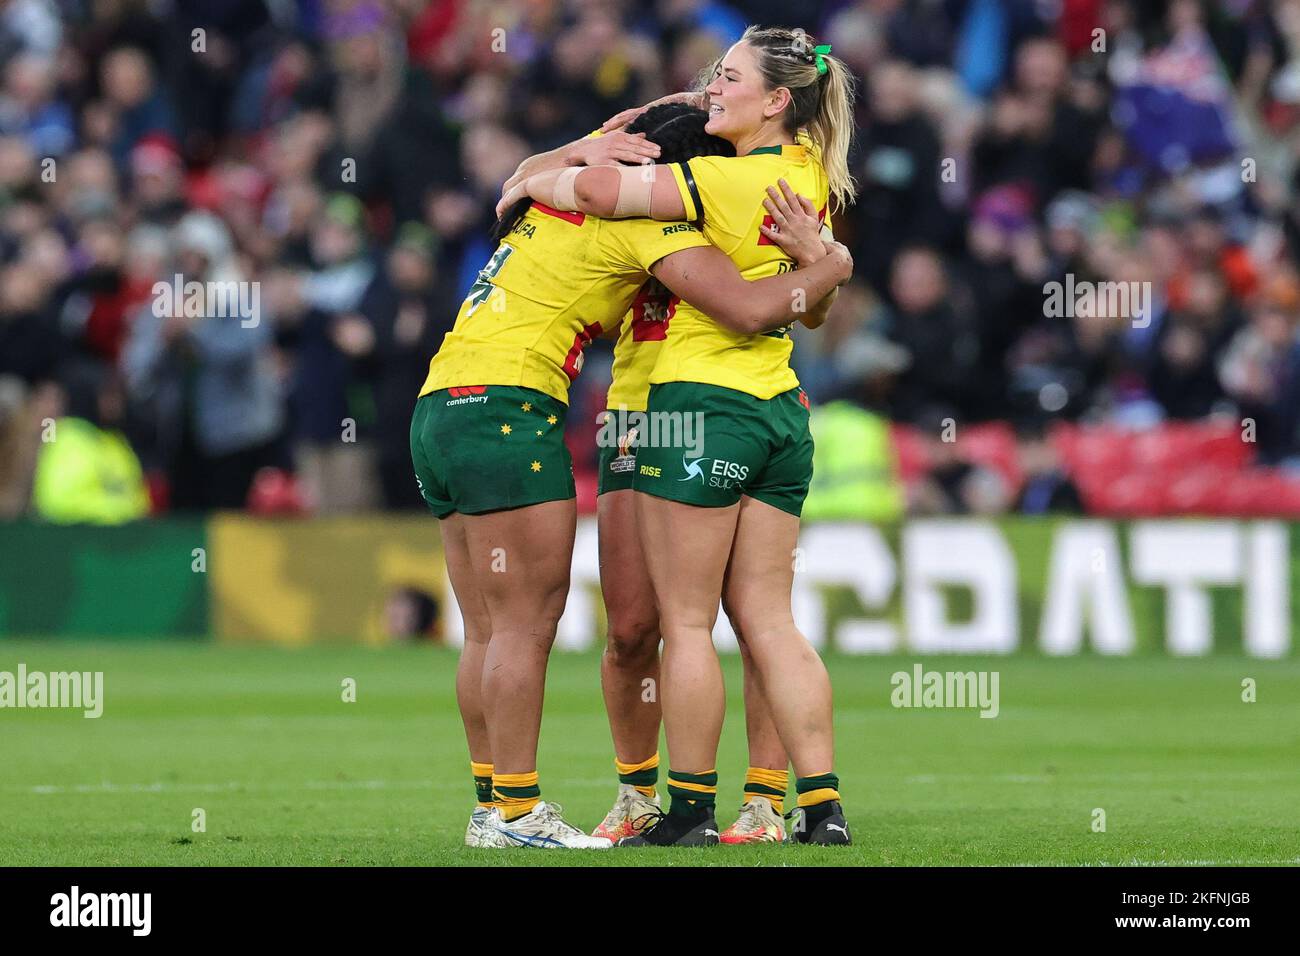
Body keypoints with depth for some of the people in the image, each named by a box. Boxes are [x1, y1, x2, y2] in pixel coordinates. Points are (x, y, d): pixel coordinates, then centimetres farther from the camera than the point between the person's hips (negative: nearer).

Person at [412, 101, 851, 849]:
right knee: (525, 624, -7)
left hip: (440, 410, 9)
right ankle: (517, 809, -8)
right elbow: (750, 309, -15)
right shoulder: (650, 221, -6)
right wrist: (829, 267, 2)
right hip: (507, 411, -9)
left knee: (489, 632, 9)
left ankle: (491, 809, 9)